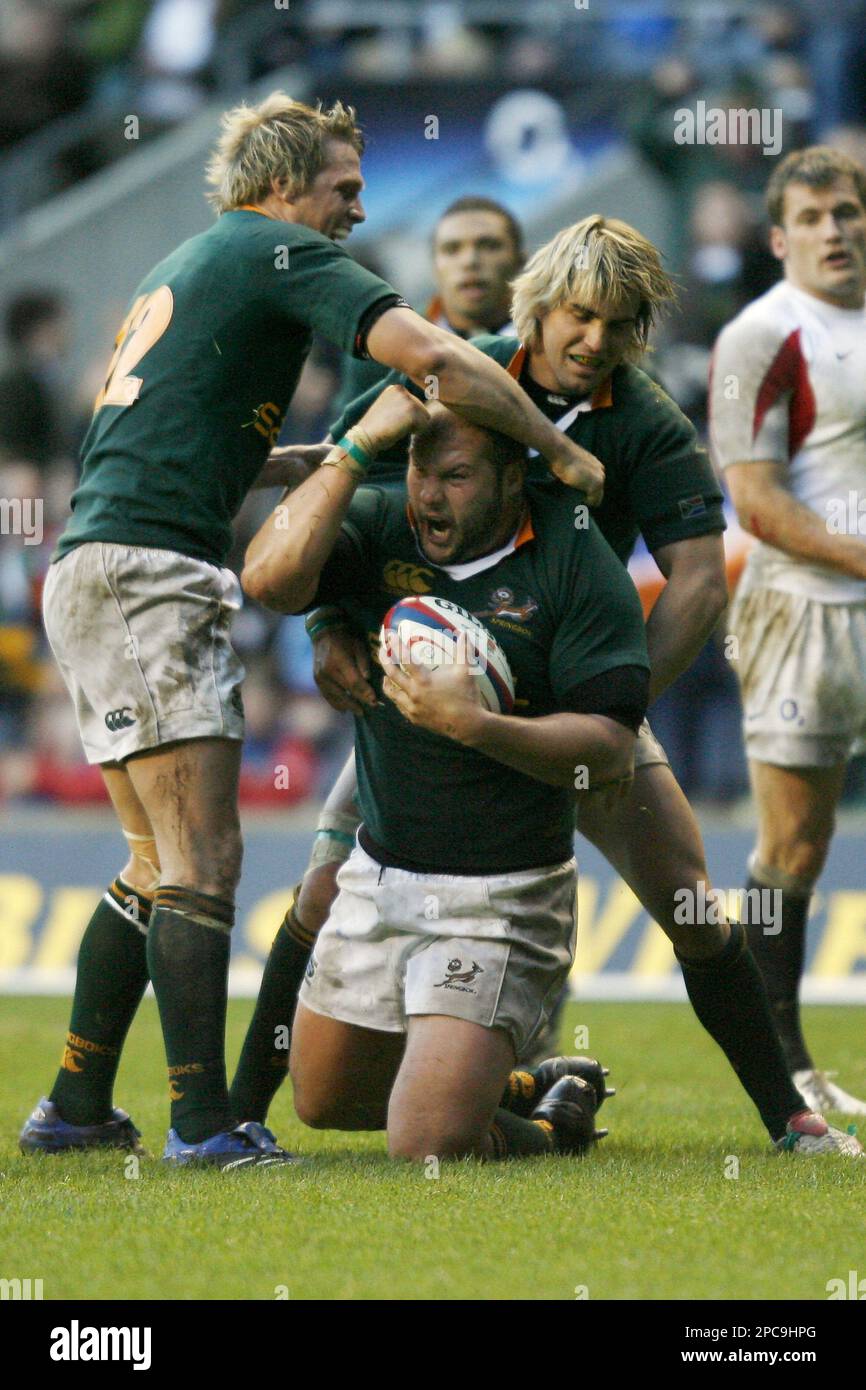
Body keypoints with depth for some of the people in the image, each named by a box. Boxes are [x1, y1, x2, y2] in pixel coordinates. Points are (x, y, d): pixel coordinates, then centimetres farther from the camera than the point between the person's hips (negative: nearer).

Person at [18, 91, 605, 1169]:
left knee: (160, 864, 15)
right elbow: (431, 357, -14)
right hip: (151, 568, -10)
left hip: (88, 572, 10)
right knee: (202, 861, -12)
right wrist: (562, 453, -6)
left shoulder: (185, 266, 25)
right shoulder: (286, 254, -2)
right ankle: (202, 1123, -16)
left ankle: (76, 1106, 17)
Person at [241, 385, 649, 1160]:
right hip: (379, 875, 6)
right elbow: (271, 578, -24)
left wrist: (473, 725, -30)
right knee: (324, 1103, 20)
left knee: (430, 1142, -15)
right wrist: (359, 447, -24)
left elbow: (611, 753, -17)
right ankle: (514, 1081, 43)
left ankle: (557, 1124, 19)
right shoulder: (379, 526, -4)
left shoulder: (579, 564, -13)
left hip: (500, 898, -6)